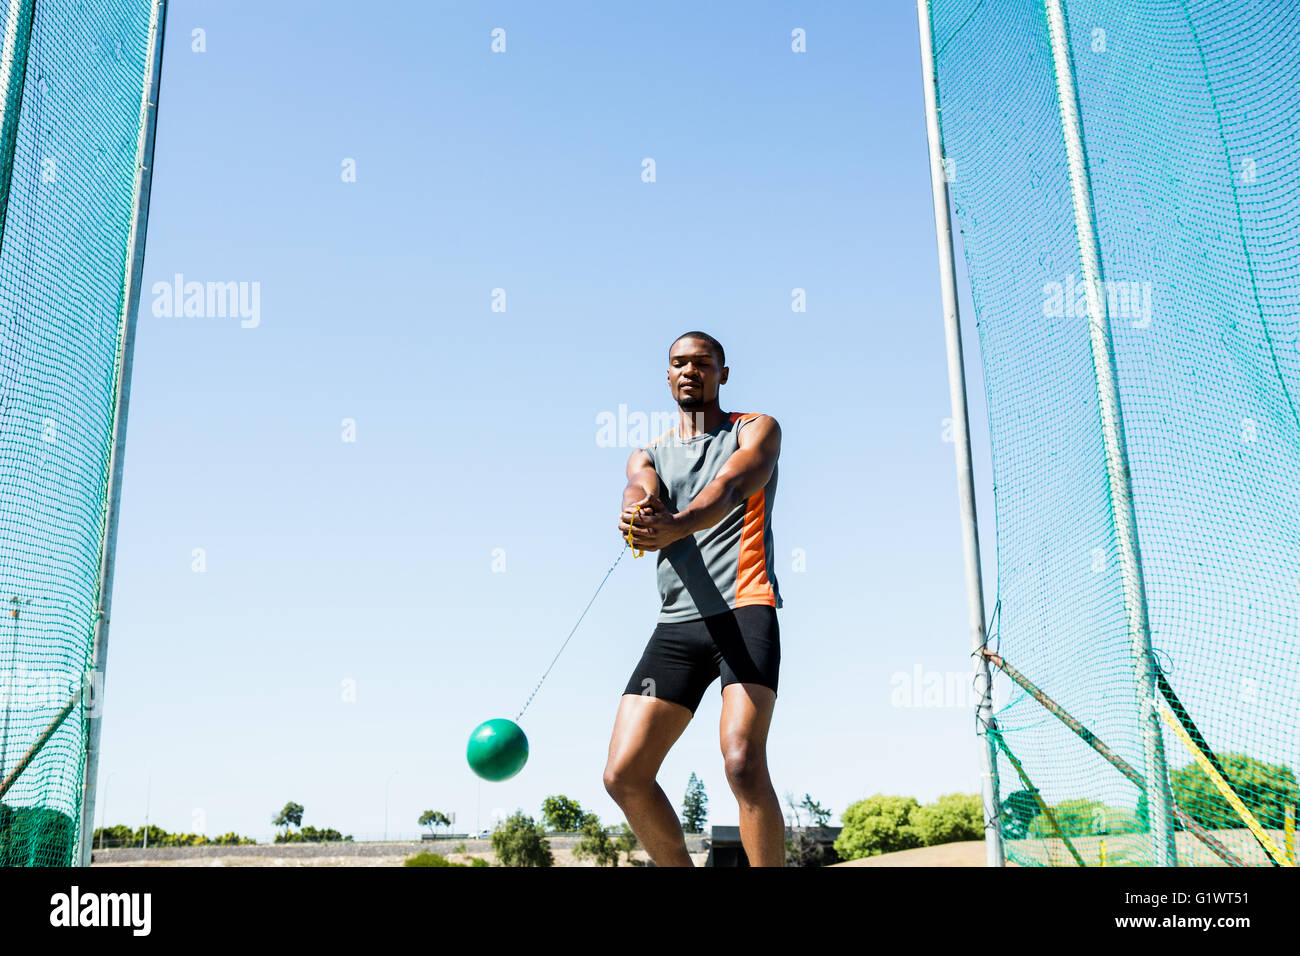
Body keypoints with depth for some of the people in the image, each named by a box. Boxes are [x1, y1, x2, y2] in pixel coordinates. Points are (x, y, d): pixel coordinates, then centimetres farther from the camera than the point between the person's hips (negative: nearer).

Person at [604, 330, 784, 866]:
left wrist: (675, 526, -36)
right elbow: (639, 494, -5)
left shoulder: (757, 430, 9)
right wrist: (637, 520, -32)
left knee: (743, 763, -23)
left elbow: (728, 488, -13)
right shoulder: (648, 455, 20)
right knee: (624, 776, -4)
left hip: (744, 610, -4)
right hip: (677, 622, 4)